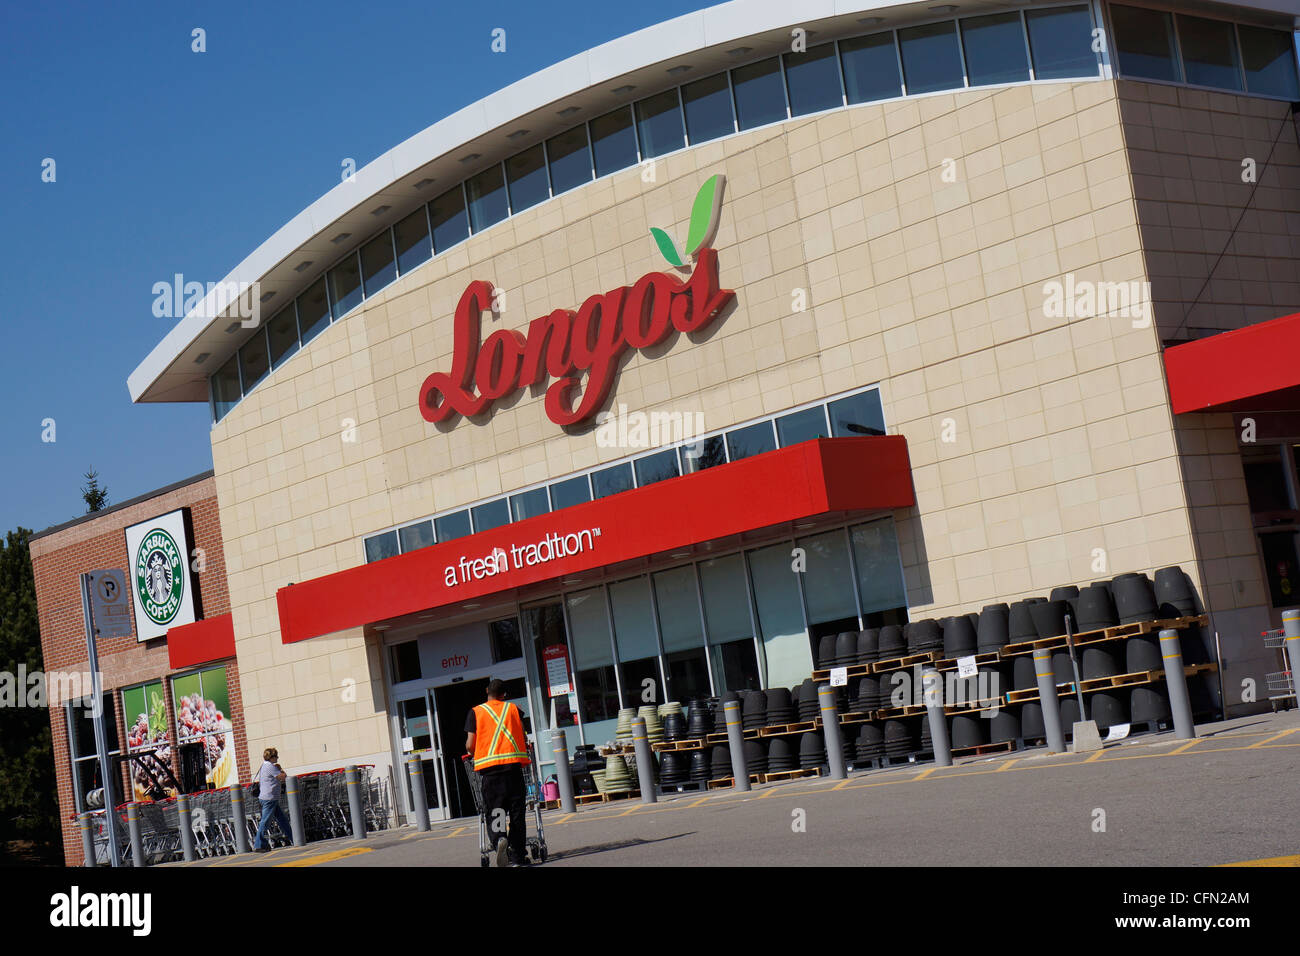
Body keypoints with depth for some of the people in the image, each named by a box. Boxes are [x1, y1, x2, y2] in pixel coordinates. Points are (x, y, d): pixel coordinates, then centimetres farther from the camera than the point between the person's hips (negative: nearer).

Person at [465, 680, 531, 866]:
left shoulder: (476, 712, 8)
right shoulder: (513, 709, 13)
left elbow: (470, 745, 3)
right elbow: (523, 738, 11)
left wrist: (472, 754, 24)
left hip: (488, 765, -1)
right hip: (514, 763, 1)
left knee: (493, 809, 0)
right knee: (516, 810, 5)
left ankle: (499, 838, -29)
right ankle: (518, 855, 5)